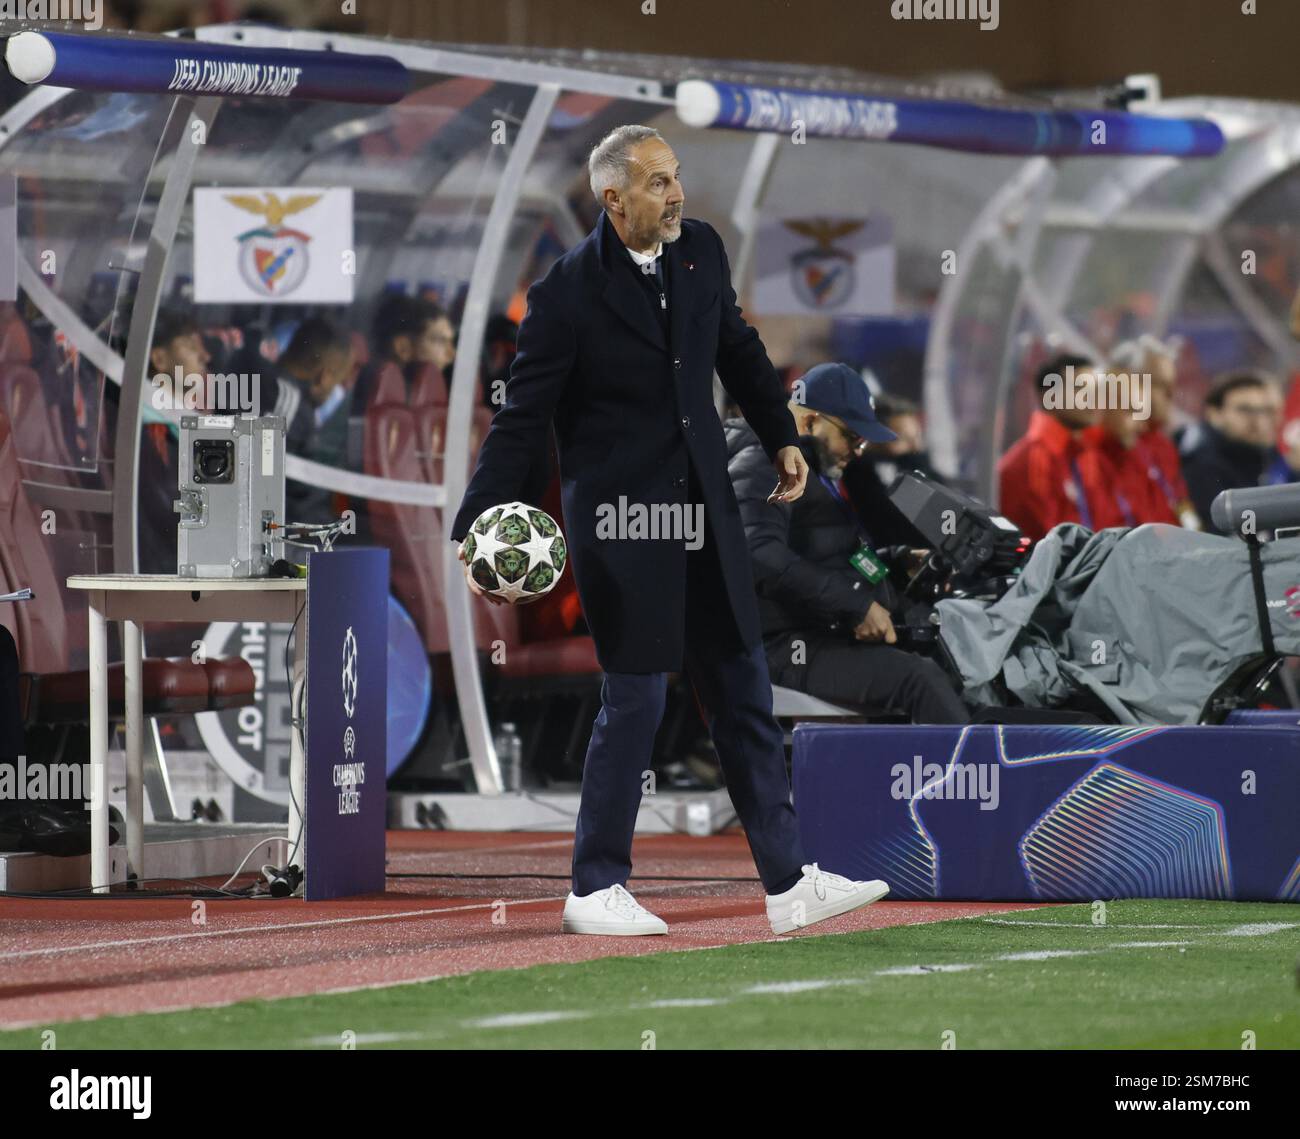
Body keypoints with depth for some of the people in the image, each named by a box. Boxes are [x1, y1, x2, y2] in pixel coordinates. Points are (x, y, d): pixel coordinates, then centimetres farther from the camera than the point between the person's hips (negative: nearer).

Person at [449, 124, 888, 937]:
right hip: (622, 519, -7)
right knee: (637, 696, -3)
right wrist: (476, 529, -16)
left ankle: (790, 883, 16)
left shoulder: (701, 250, 3)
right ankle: (596, 890, 10)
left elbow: (738, 348, 20)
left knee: (744, 692, 10)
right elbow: (521, 420, -11)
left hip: (703, 511, 7)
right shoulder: (568, 295, -14)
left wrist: (782, 435, 21)